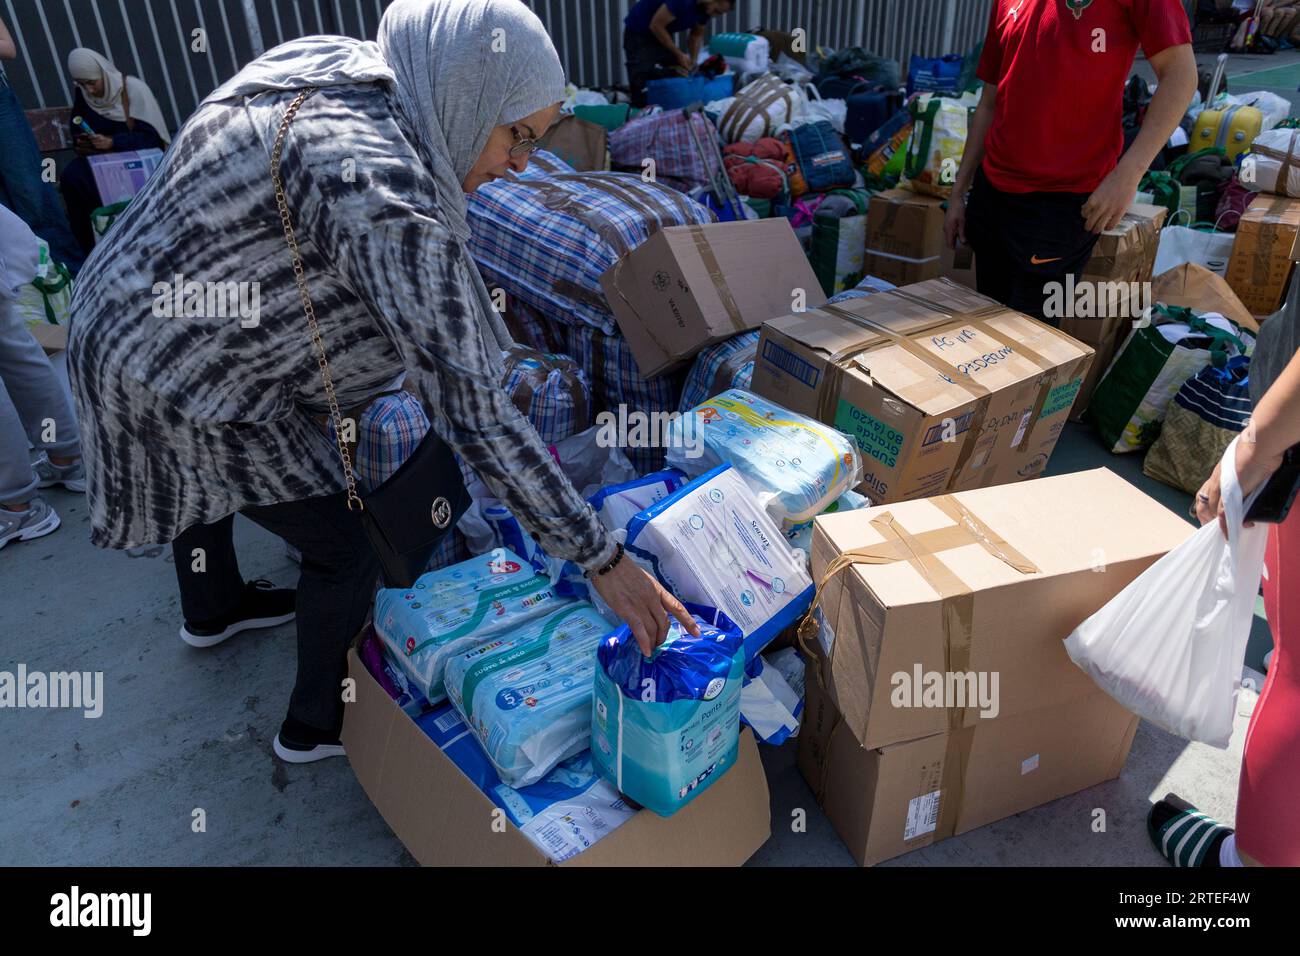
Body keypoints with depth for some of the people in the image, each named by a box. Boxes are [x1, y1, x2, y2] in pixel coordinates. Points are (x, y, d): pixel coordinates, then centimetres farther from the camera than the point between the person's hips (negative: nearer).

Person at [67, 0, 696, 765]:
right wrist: (602, 560, -32)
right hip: (184, 384, -10)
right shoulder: (384, 196, -35)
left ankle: (211, 610, 65)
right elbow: (471, 413, -37)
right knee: (347, 547, 5)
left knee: (201, 483, 33)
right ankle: (318, 724, 31)